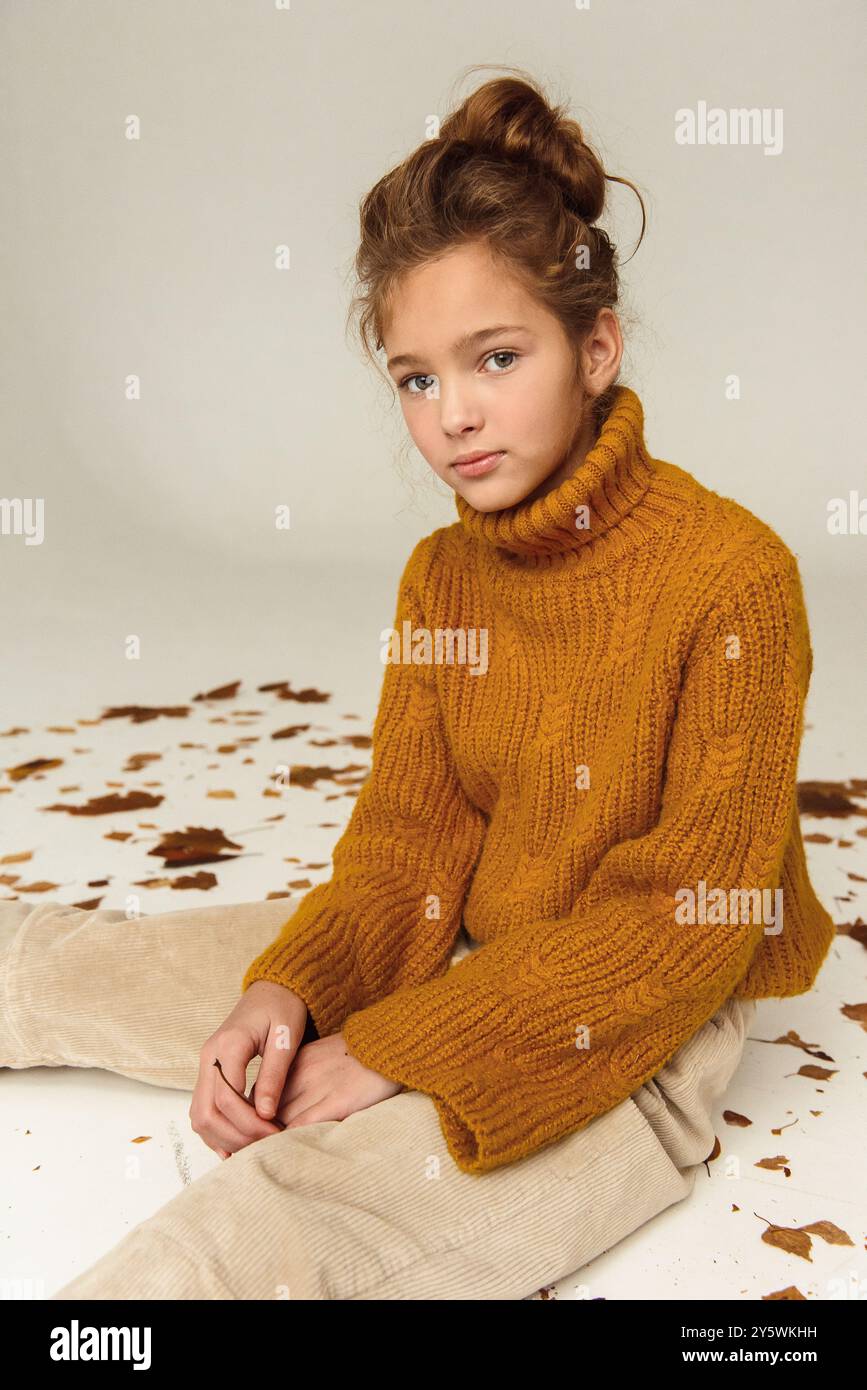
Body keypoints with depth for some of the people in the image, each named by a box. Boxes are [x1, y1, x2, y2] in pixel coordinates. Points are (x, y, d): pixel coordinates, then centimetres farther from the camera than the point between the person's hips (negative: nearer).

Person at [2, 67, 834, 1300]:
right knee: (102, 963, 8)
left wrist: (402, 1044, -20)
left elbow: (691, 924, -19)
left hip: (632, 1027, -5)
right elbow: (409, 841, 3)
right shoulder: (440, 575, 1)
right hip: (462, 960, 6)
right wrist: (290, 989, -16)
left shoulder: (733, 574, -19)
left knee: (277, 1221, -30)